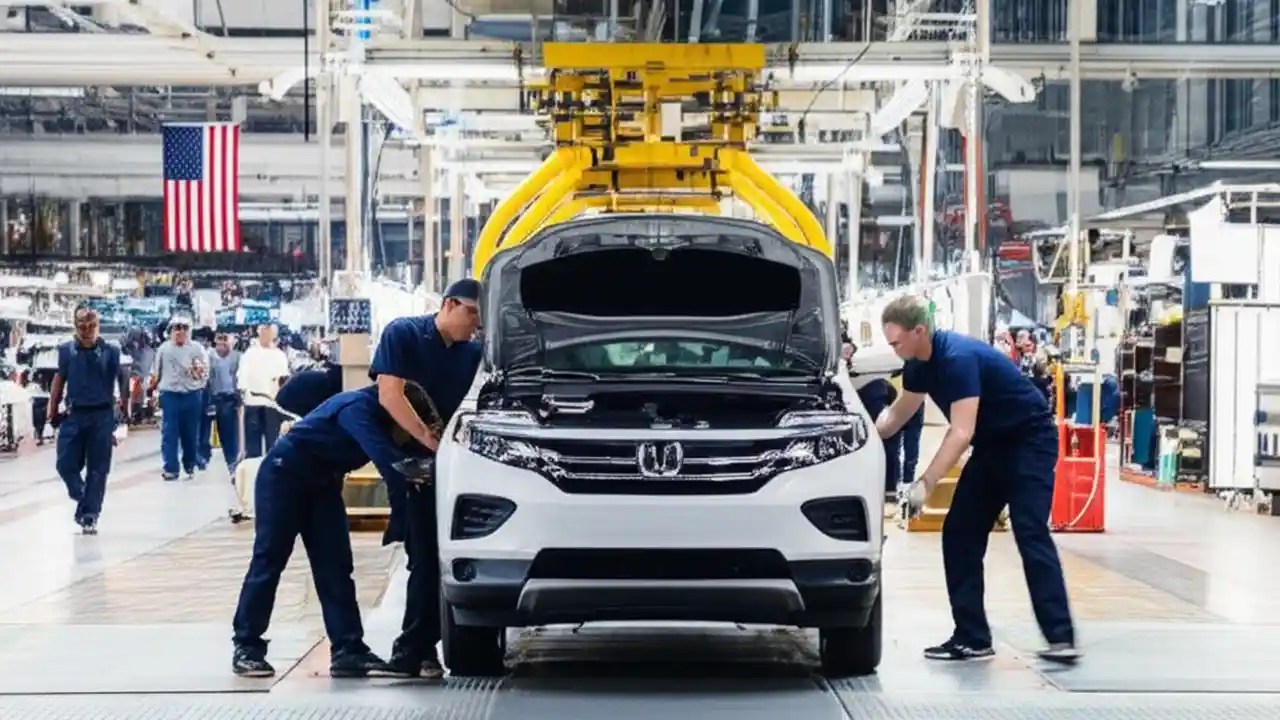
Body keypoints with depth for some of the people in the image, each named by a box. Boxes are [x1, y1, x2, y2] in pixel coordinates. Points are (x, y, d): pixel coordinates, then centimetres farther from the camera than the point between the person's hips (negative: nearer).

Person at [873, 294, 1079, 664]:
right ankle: (972, 638, 3)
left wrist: (925, 484, -39)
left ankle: (1061, 637, -24)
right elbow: (896, 415, 15)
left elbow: (961, 433, -34)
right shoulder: (920, 364, 0)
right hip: (991, 446, 9)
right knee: (960, 535, 2)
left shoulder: (959, 358, -28)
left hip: (1030, 440, -9)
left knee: (1030, 534, -20)